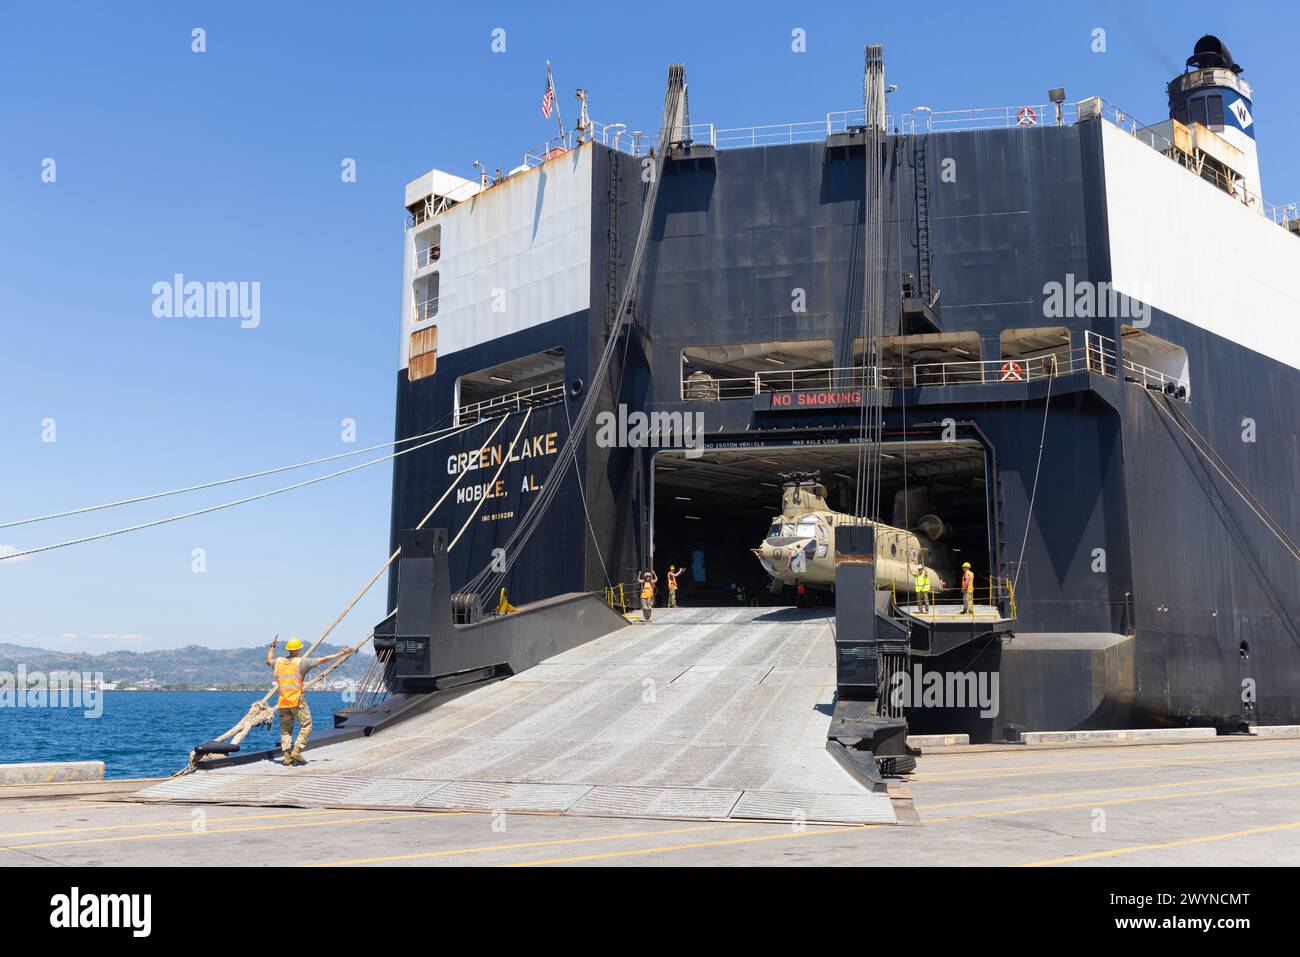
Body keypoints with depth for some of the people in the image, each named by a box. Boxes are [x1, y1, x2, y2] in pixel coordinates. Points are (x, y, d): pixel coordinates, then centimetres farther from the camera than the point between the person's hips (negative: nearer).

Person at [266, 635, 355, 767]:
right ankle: (296, 752, -8)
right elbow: (323, 660, -5)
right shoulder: (301, 662, -5)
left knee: (285, 730, 10)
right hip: (298, 701, -5)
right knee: (306, 726, 3)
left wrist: (272, 646, 47)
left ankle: (287, 756, 3)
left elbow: (268, 661, 33)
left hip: (283, 702, 5)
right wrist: (341, 654, 0)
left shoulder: (278, 662, 8)